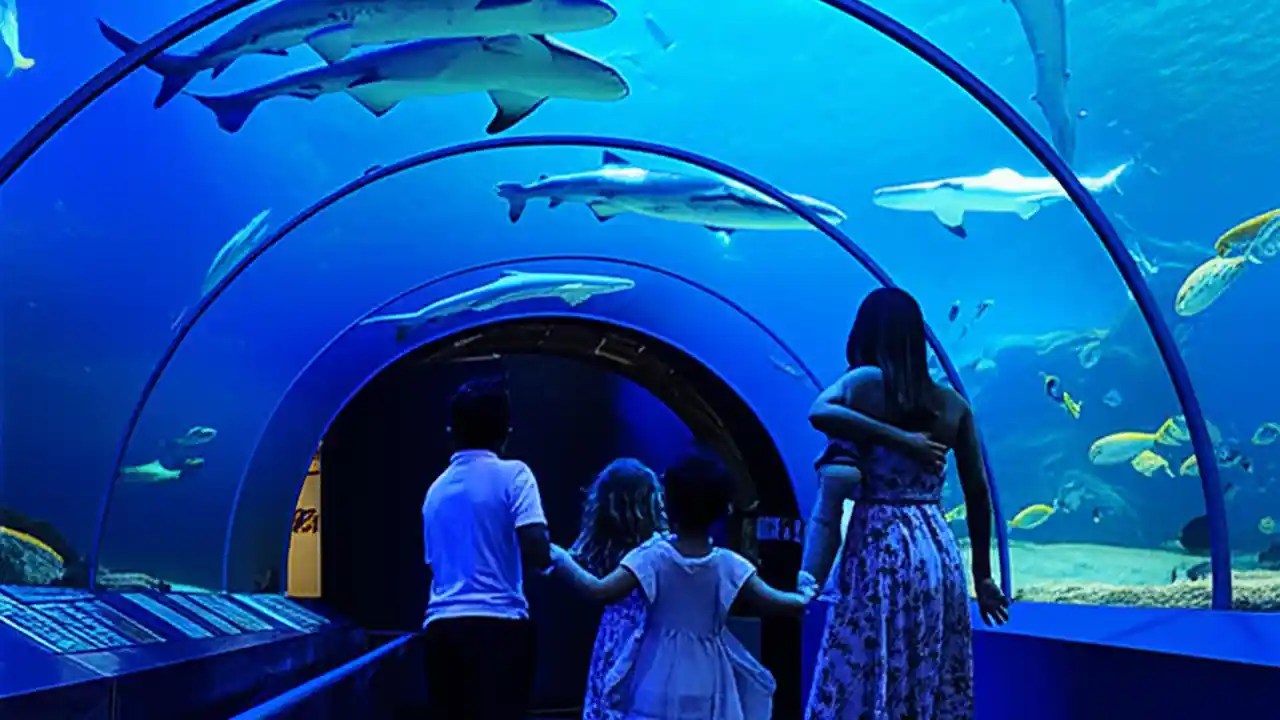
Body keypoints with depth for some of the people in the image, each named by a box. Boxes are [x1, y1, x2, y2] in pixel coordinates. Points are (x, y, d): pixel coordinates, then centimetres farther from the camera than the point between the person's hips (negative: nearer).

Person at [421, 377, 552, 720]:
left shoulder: (437, 488, 17)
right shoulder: (512, 475, -2)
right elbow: (537, 552, -13)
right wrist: (550, 556, 9)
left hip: (441, 625, 6)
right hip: (498, 622, -6)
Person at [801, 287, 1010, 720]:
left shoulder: (867, 382, -2)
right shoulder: (952, 404, 8)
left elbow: (820, 413, -24)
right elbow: (977, 492, 8)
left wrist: (898, 439, -17)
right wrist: (982, 572, 15)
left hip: (879, 549, -4)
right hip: (939, 550, 4)